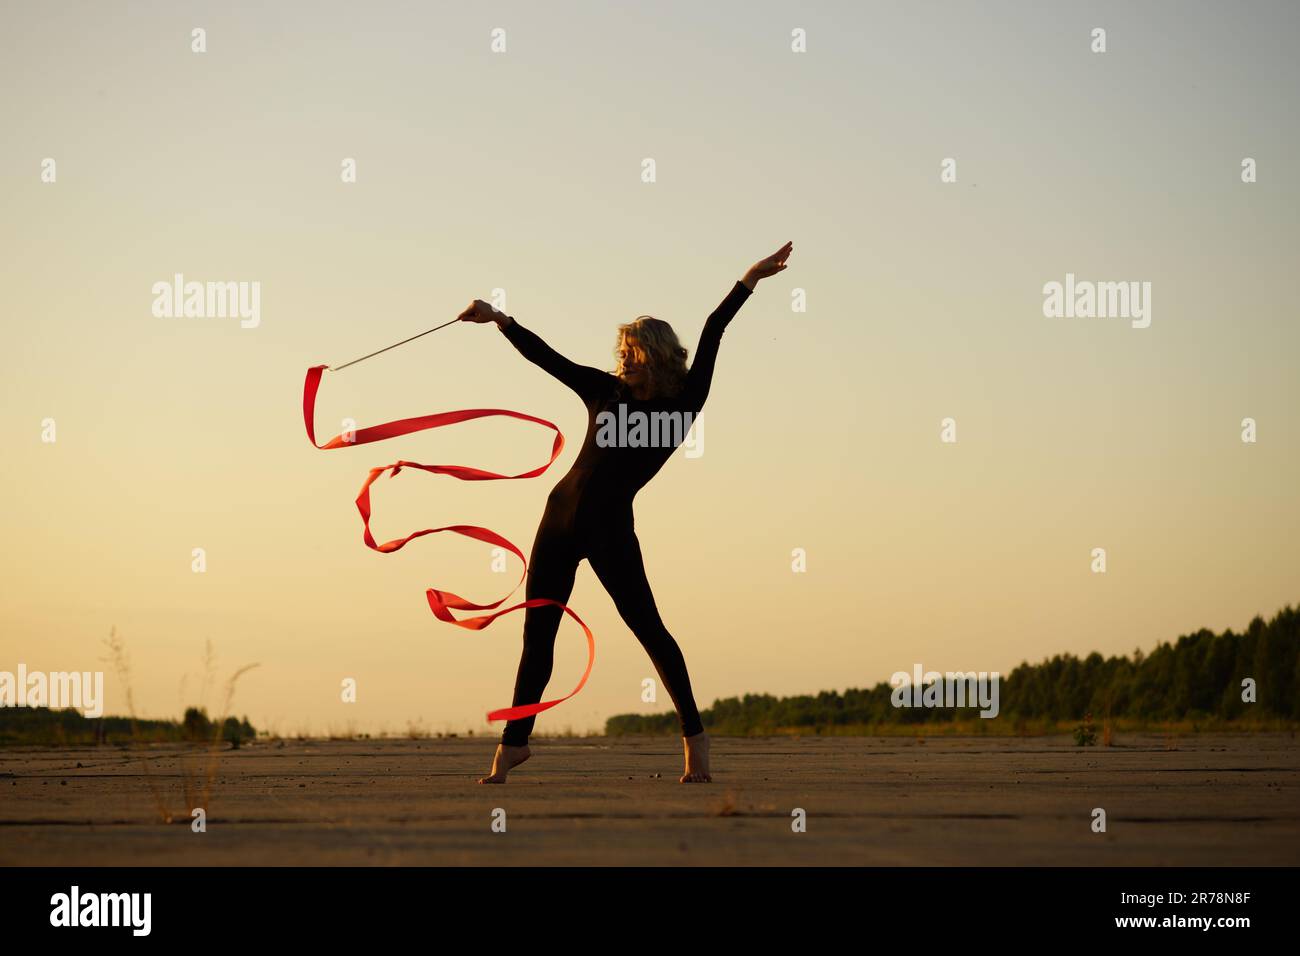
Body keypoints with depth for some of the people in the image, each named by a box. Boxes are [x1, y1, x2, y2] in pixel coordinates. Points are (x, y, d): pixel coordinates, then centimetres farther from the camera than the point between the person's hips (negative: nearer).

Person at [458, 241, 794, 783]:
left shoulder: (682, 405, 0)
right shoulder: (606, 390, 11)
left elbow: (709, 340, -4)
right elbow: (547, 358, 13)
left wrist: (748, 282, -5)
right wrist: (500, 320, 10)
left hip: (610, 527, -4)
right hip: (561, 515, 5)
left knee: (647, 627, -9)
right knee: (536, 633, 7)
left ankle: (694, 736, -2)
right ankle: (513, 743, 16)